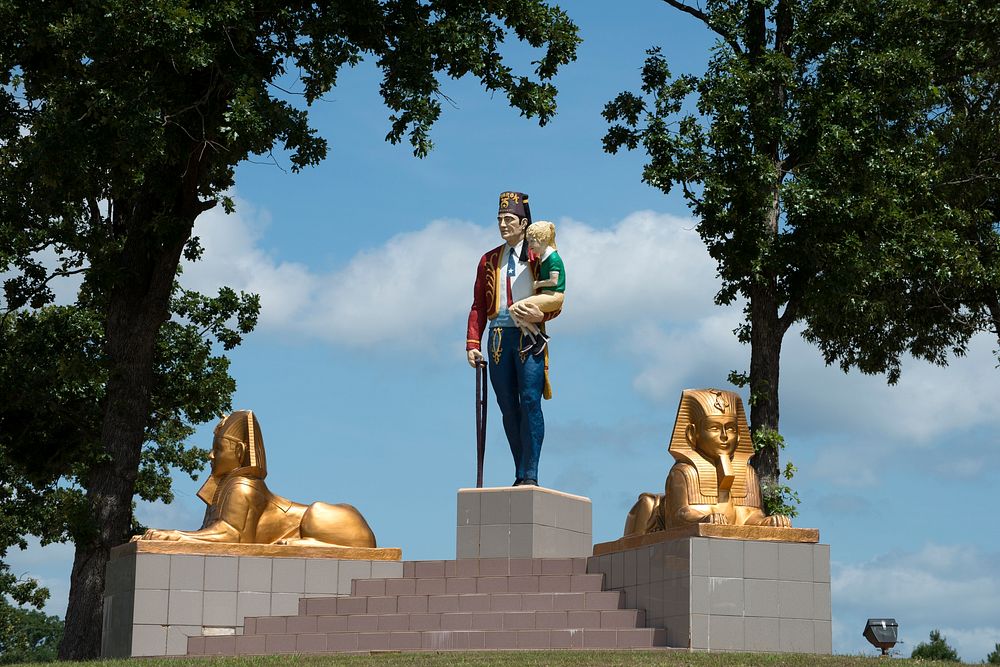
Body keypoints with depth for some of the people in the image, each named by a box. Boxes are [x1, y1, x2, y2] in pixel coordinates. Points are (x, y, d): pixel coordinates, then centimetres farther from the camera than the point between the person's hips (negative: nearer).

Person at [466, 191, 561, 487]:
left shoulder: (540, 257, 6)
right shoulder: (489, 260, 16)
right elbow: (478, 306, 13)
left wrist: (542, 314, -17)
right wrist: (473, 343, 3)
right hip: (498, 337, 4)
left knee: (530, 403, -10)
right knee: (508, 406, 2)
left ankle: (530, 476, -9)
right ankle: (520, 475, 6)